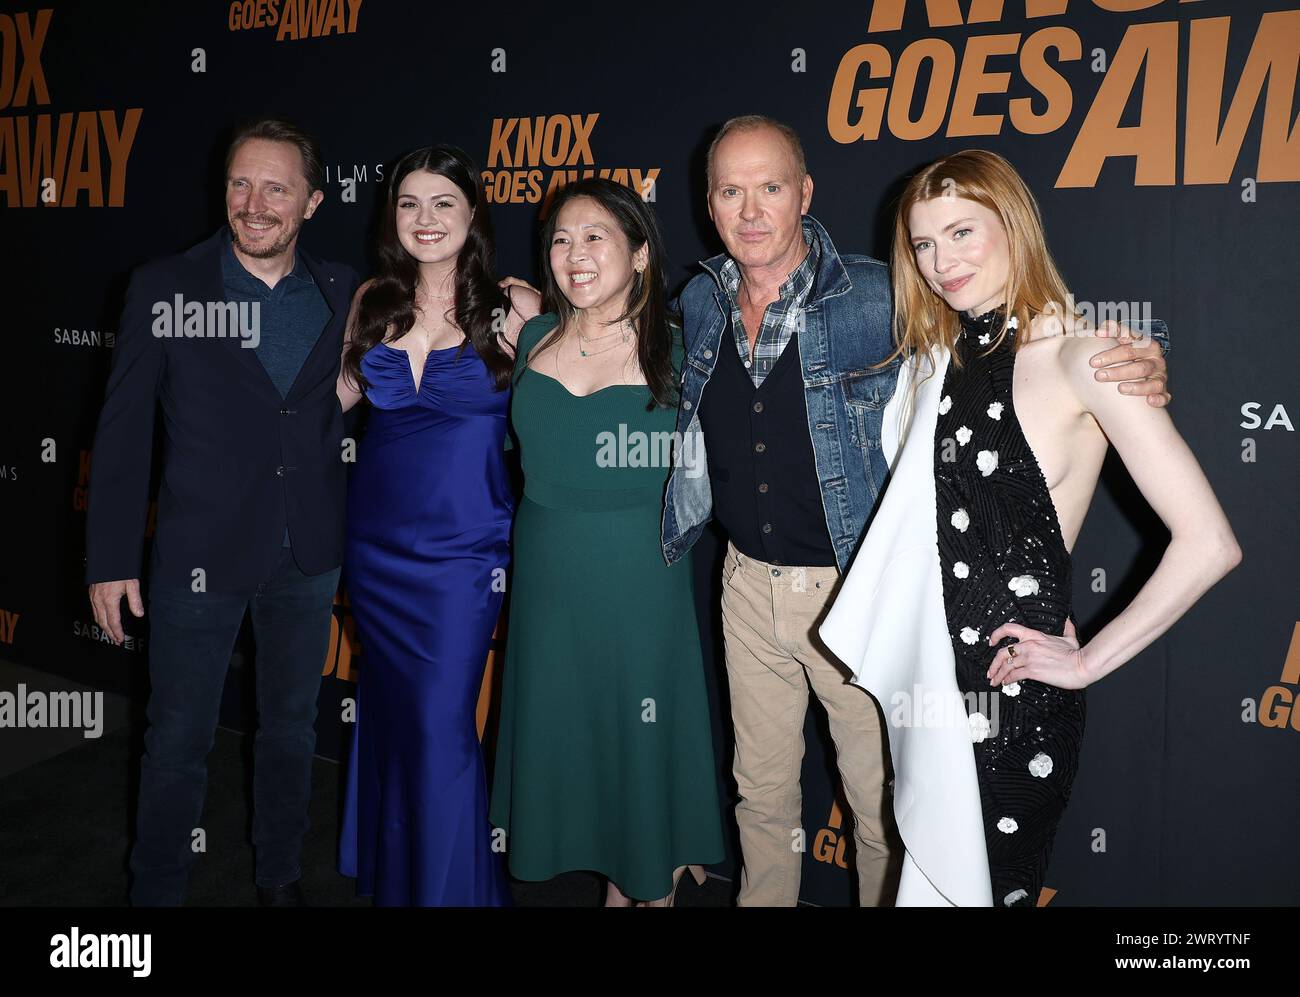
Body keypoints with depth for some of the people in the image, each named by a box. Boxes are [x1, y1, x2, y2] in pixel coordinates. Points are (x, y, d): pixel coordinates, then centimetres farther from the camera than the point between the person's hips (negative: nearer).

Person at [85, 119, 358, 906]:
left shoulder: (341, 293, 0)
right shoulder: (164, 288, -7)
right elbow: (123, 429, -6)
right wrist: (112, 559, -7)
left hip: (309, 554, 3)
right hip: (202, 552, -2)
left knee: (292, 726, 18)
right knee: (180, 738, 8)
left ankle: (282, 877, 38)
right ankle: (156, 889, 30)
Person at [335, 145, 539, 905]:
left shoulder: (513, 309, -8)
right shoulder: (375, 301, 5)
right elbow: (341, 389, 16)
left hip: (463, 543, -4)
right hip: (376, 541, 5)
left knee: (441, 723, -1)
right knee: (388, 712, 18)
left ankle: (450, 888, 22)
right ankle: (388, 877, 40)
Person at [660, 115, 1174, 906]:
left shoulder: (880, 299, -14)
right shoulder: (699, 304, 1)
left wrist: (1137, 370, -26)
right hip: (750, 583, 4)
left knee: (883, 805, 10)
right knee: (762, 790, 21)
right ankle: (764, 901, 43)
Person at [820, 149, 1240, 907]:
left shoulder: (1078, 354, -13)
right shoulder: (939, 357, 8)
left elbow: (1209, 543, -19)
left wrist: (1088, 662, -13)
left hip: (1017, 698, -6)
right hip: (932, 677, 6)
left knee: (988, 884, 10)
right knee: (930, 873, 19)